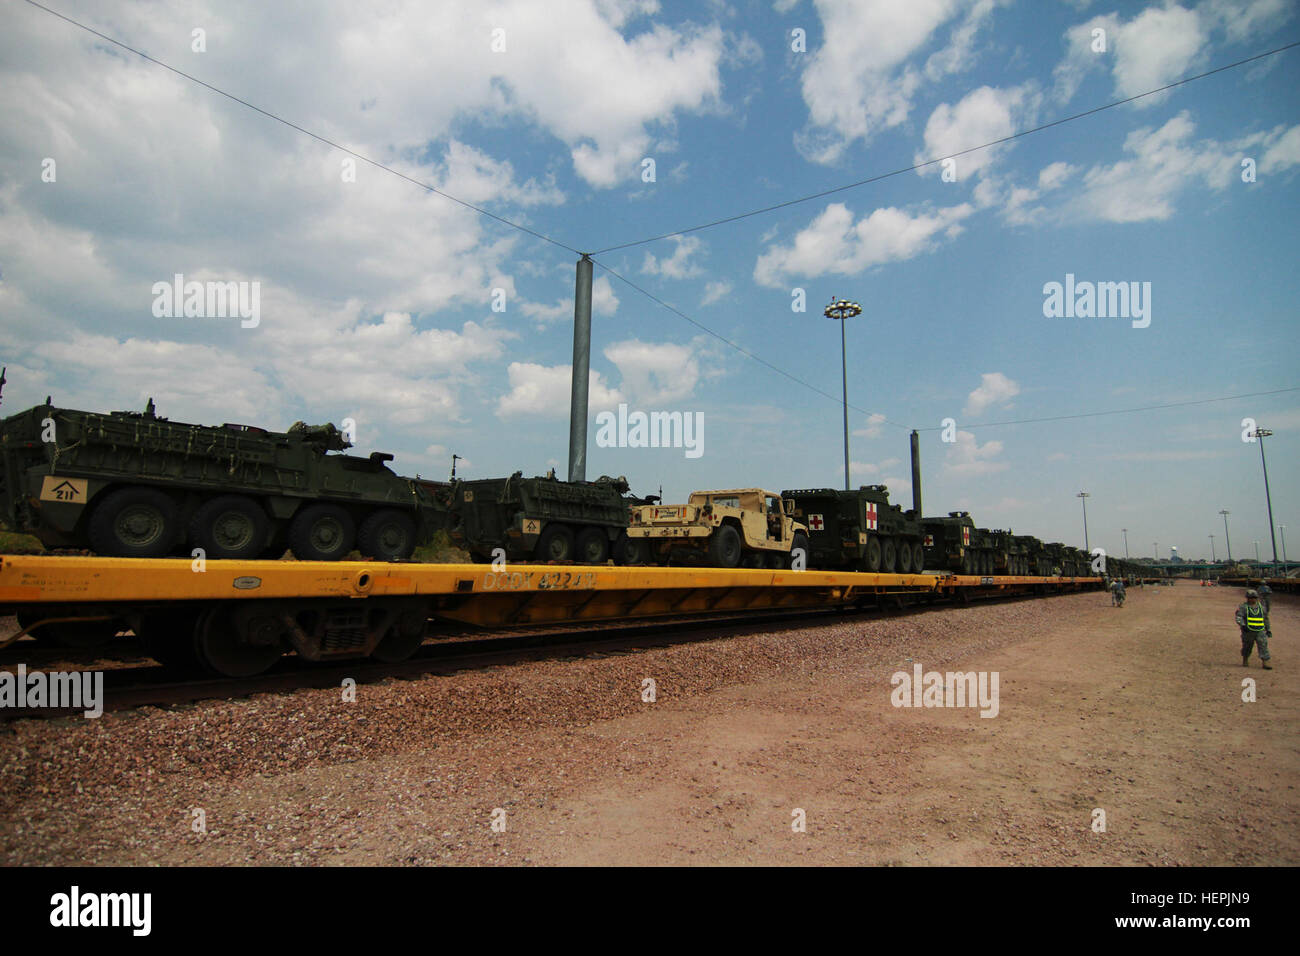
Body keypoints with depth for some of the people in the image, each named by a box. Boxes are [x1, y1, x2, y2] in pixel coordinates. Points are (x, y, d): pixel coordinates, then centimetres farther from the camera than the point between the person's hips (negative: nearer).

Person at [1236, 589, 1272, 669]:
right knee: (1247, 647, 8)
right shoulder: (1243, 607, -2)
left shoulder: (1261, 607, 12)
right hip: (1248, 631, -3)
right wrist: (1242, 625, -32)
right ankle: (1245, 660, 27)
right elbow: (1238, 617, -15)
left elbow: (1266, 619, 22)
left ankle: (1265, 662, -10)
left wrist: (1268, 629, 21)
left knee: (1263, 645, -10)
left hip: (1260, 631, 3)